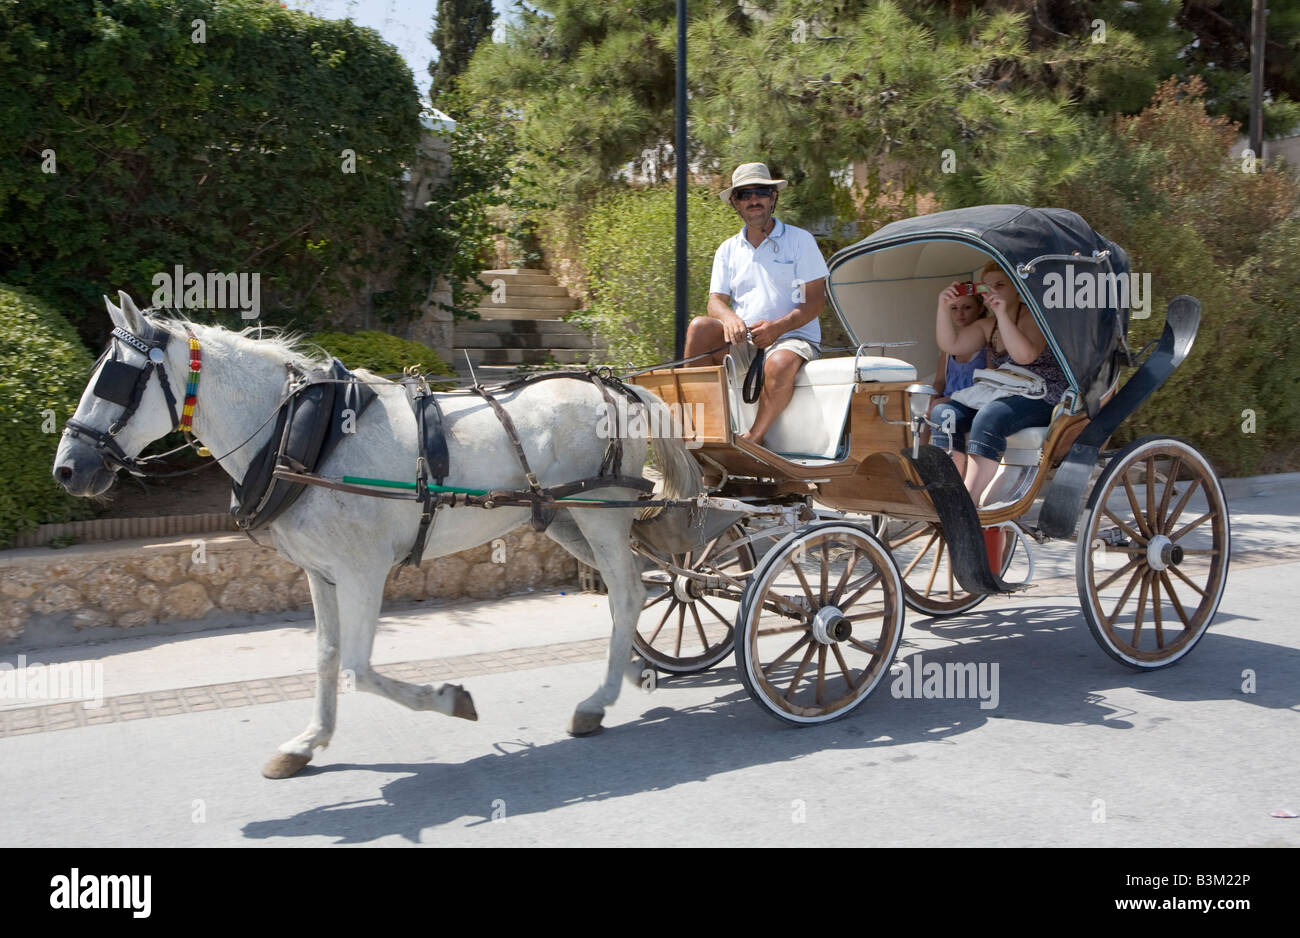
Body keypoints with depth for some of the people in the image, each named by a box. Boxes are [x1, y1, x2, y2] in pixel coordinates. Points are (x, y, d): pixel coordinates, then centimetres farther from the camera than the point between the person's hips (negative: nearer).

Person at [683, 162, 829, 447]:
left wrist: (777, 327, -21)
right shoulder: (728, 249, 16)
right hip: (741, 341, 3)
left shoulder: (800, 240, 5)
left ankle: (754, 439, -28)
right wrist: (729, 318, -19)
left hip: (794, 337, -3)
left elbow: (816, 300, -3)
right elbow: (716, 300, 8)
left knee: (780, 365, -38)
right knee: (700, 326, -25)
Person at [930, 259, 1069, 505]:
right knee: (944, 413, -17)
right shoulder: (987, 326, 17)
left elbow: (1025, 355, -21)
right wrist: (943, 308, -7)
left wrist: (1002, 314, -26)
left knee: (989, 417, -36)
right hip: (1002, 396, 7)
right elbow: (951, 345, 5)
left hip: (1042, 398, -7)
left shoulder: (1034, 317, -3)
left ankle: (968, 503, -41)